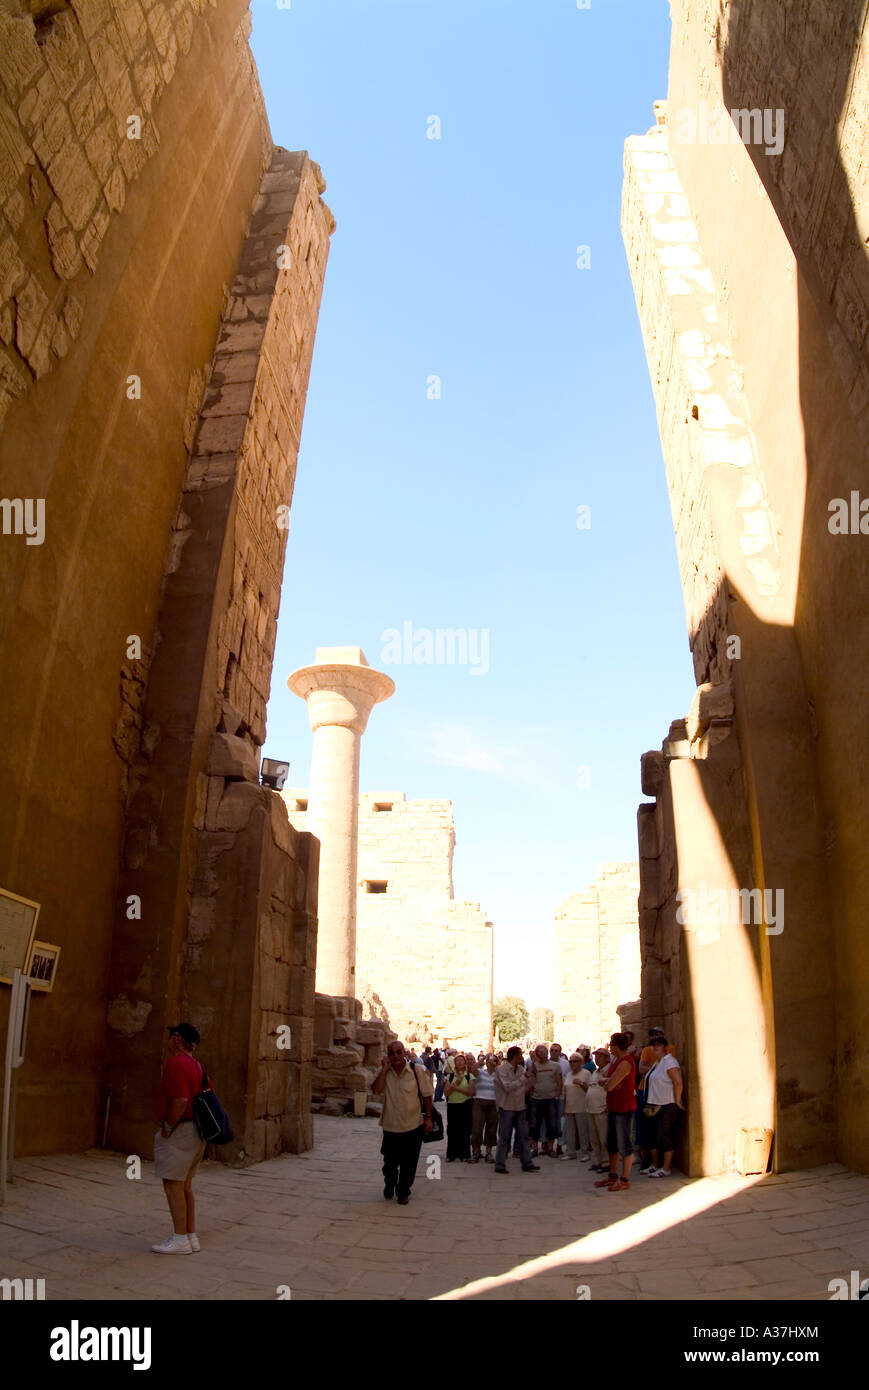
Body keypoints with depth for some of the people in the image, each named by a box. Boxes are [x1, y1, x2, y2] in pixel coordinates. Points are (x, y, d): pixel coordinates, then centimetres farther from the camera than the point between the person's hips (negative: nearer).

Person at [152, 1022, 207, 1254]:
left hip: (179, 1131, -10)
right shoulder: (197, 1065, 14)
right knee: (185, 1185, 15)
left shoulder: (176, 1063, -17)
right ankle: (191, 1237, 20)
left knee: (173, 1185, -2)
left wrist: (168, 1127, -16)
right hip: (194, 1132, 10)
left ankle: (180, 1240, 3)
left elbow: (180, 1100, -27)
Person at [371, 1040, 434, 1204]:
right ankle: (389, 1186, 43)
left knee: (408, 1164, 7)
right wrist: (385, 1069, -21)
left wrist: (428, 1118, -3)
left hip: (413, 1125, -2)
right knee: (390, 1162, 16)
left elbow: (426, 1095, -2)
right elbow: (376, 1090, -19)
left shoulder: (418, 1071, -8)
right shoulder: (384, 1072, -2)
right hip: (391, 1126, 2)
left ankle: (403, 1192, 28)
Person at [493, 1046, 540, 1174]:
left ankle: (527, 1164, 13)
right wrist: (522, 1079, -22)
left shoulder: (520, 1069, 8)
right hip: (506, 1107, -7)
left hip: (519, 1107, 7)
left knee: (523, 1136, 8)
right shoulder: (502, 1069, -14)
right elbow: (507, 1087, -24)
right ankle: (500, 1165, 9)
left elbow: (528, 1084, 14)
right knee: (504, 1138, 0)